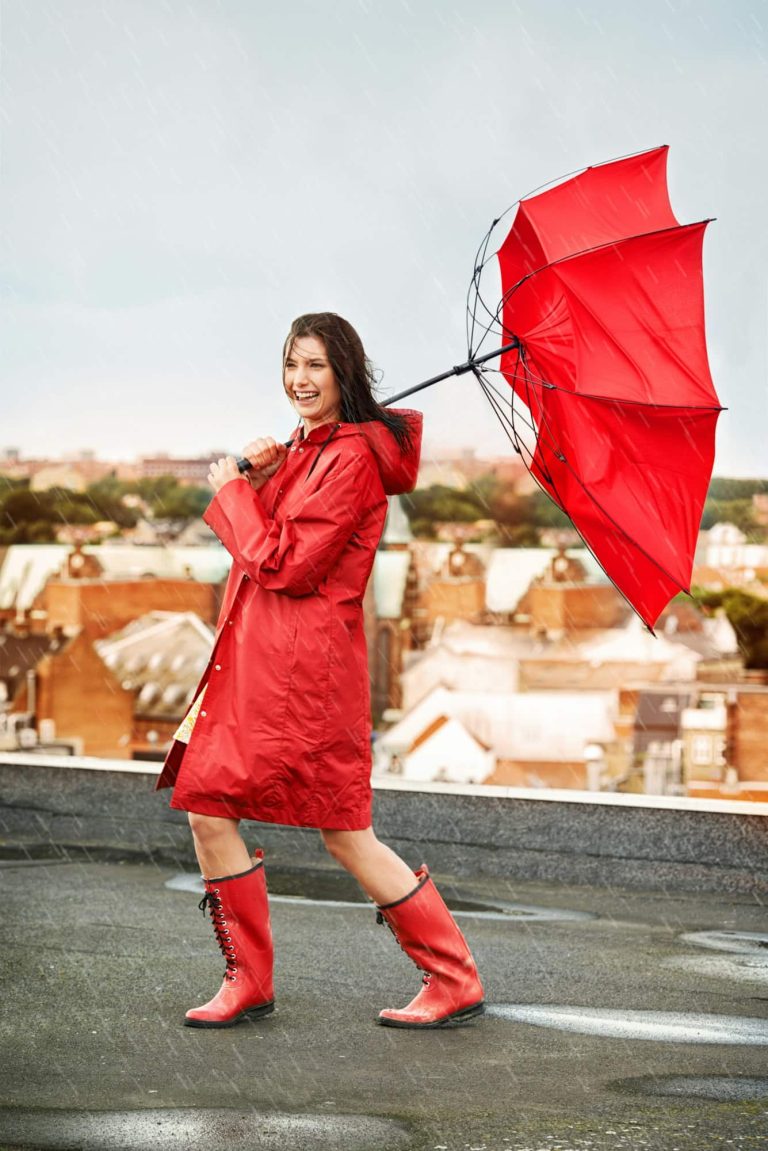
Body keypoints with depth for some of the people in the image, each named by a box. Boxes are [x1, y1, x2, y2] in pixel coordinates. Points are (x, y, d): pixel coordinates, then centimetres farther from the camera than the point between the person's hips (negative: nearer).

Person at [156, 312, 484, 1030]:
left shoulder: (350, 458, -13)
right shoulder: (305, 448, 17)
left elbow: (284, 564, -17)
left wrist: (233, 492, -5)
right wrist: (259, 479, 3)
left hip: (306, 666, -9)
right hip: (252, 660, 9)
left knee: (343, 833, -4)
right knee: (206, 807, 5)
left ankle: (454, 981, 8)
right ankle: (248, 983, 15)